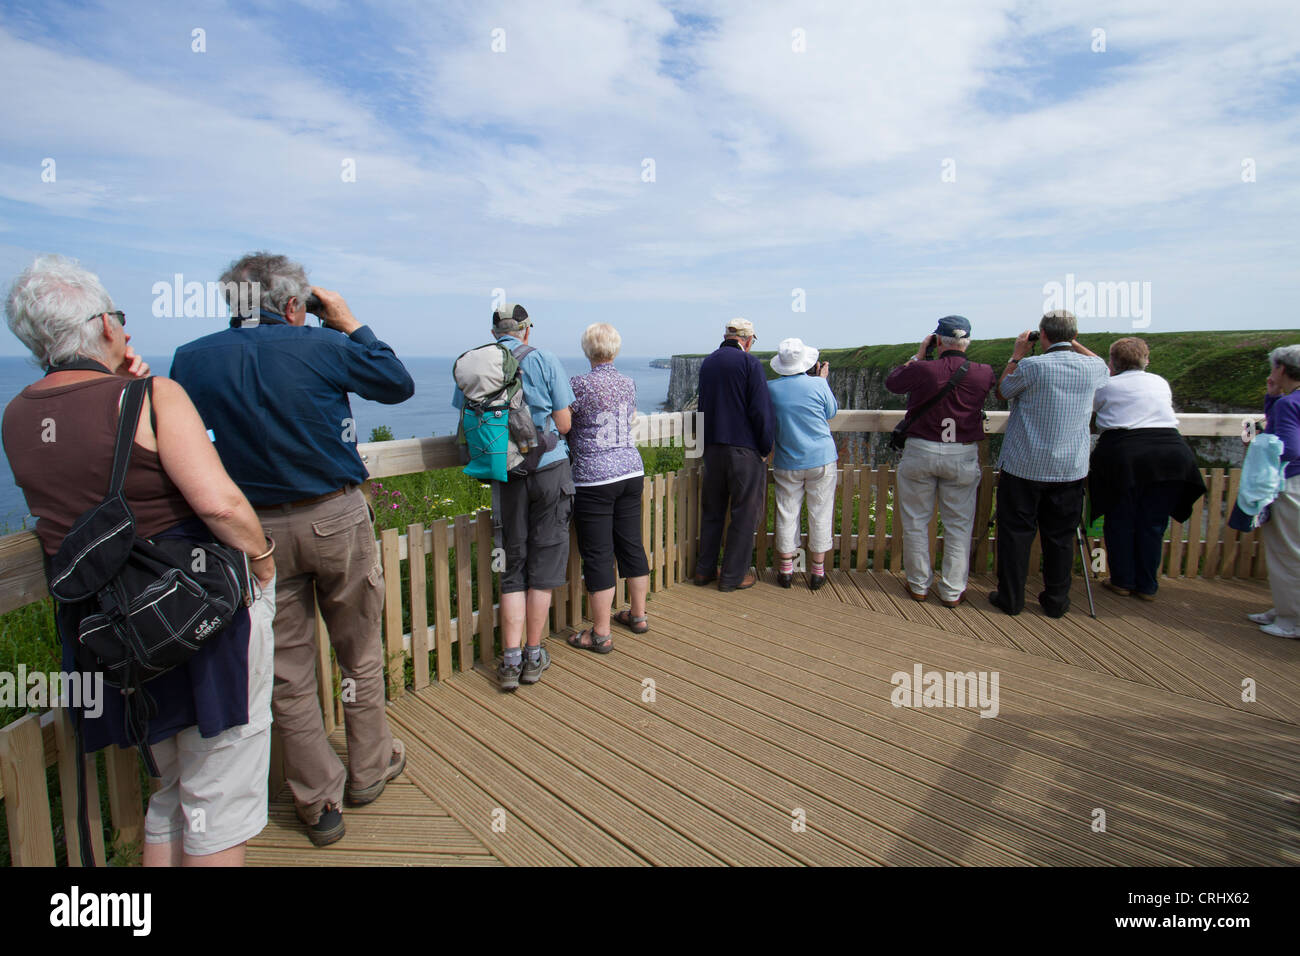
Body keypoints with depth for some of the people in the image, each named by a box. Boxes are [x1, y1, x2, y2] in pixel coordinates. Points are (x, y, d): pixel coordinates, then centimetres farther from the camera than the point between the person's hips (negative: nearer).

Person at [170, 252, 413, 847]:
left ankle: (319, 802, 25)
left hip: (257, 531, 2)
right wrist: (351, 325, 11)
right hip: (336, 519, -2)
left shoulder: (191, 361, 0)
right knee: (360, 654, 17)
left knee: (288, 672, 13)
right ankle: (369, 770, 33)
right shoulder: (321, 345, -9)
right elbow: (399, 385, 4)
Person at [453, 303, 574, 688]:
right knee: (544, 562, 9)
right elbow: (564, 423, -5)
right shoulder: (543, 360, -4)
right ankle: (533, 656, 18)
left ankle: (511, 660, 12)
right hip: (549, 469, -2)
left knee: (512, 567, 12)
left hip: (504, 476, 2)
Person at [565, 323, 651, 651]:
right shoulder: (629, 384, 7)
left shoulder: (579, 385, -11)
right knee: (631, 544, 16)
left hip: (594, 478, -6)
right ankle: (638, 615, 30)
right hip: (631, 470, 6)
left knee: (598, 555, 0)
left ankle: (600, 634, 9)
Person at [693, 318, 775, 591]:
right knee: (745, 514, 6)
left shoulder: (707, 363, 10)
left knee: (711, 512, 16)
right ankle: (733, 576, 12)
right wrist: (766, 448, -5)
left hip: (712, 448, 6)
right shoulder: (749, 363, -10)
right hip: (744, 450, -6)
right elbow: (761, 412, -14)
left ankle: (704, 570, 23)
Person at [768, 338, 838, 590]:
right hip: (821, 459, -1)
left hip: (787, 463, 1)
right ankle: (817, 572, 15)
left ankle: (786, 570, 15)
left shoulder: (770, 388, -6)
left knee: (787, 515, 9)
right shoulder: (818, 385, -9)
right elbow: (831, 412, 8)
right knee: (820, 515, 8)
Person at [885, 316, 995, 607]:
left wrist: (918, 356, 12)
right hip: (963, 456, 1)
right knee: (959, 526, 11)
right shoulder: (983, 373, -7)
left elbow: (892, 382, 5)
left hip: (920, 452, -1)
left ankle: (919, 585, 22)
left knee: (916, 523, 12)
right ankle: (952, 591, 18)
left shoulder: (923, 370, -13)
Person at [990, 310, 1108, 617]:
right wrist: (1073, 343, 22)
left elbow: (1002, 391, 5)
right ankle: (1055, 601, 21)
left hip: (1024, 467, -3)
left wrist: (1017, 354, 11)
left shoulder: (1032, 366, -12)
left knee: (1016, 533, 6)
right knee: (1060, 537, 12)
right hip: (1071, 469, 4)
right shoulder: (1091, 368, 0)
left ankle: (1010, 598, 14)